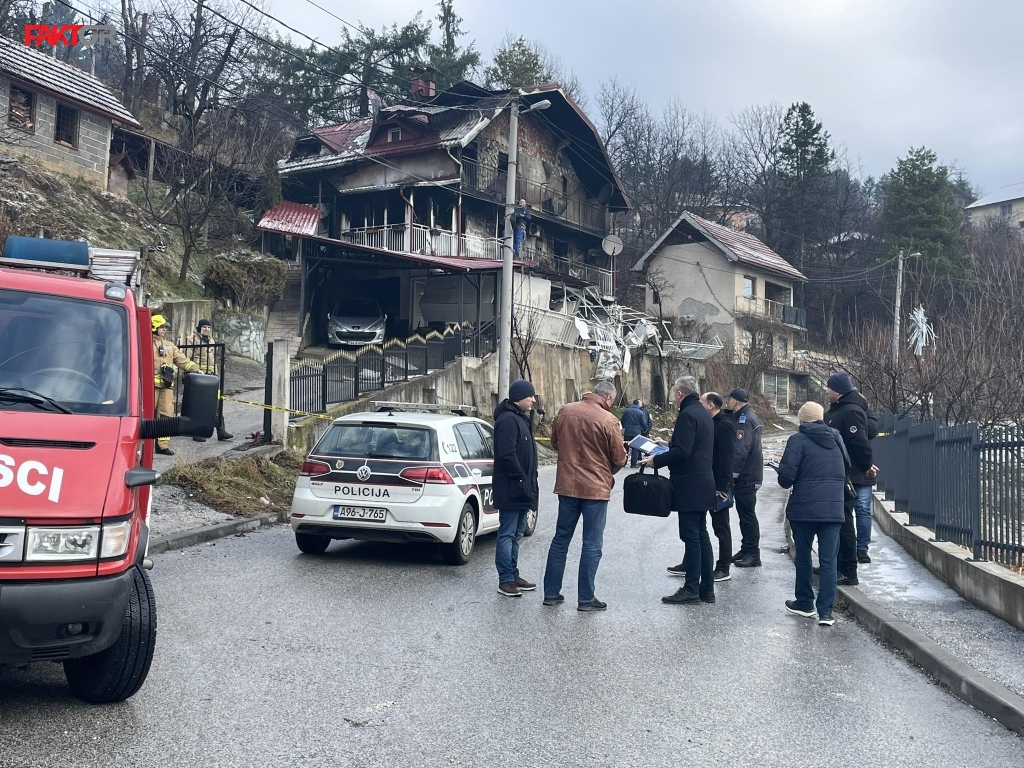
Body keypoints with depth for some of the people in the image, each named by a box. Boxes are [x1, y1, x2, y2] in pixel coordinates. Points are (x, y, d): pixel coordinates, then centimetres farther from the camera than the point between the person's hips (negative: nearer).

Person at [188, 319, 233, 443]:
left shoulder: (212, 341, 18)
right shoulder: (194, 340, -4)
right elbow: (187, 358, -8)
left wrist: (215, 373, 21)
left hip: (210, 375, 6)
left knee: (217, 401, 1)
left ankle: (221, 430, 3)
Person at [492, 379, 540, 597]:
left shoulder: (520, 419, 18)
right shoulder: (508, 419, -15)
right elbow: (507, 454, -23)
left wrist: (529, 481, 16)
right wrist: (521, 478, -21)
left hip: (520, 489, 10)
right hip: (511, 489, -10)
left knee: (516, 534, 15)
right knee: (507, 534, -5)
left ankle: (513, 575, 23)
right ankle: (505, 580, -1)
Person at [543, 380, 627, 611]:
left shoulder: (565, 411, -1)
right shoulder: (609, 421, -14)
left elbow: (554, 443, 12)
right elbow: (619, 459, -7)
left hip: (567, 485, 5)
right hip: (596, 488, -5)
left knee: (560, 539, 14)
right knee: (592, 544, 4)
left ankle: (551, 593, 19)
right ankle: (586, 598, 7)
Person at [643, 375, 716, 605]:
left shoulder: (687, 414, -16)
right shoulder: (703, 413, 14)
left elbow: (682, 452, -23)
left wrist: (656, 461, -13)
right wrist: (668, 443, 28)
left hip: (689, 486, -10)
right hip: (704, 483, 10)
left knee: (691, 536, -6)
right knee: (701, 534, 13)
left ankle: (691, 589, -2)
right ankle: (706, 588, 17)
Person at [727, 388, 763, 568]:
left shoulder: (745, 420, -17)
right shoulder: (748, 417, 16)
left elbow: (741, 450, -24)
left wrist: (733, 472, -21)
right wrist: (734, 472, 17)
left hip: (746, 476, -10)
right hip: (746, 475, 10)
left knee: (747, 514, -5)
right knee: (744, 513, 15)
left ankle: (753, 554, 0)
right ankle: (746, 549, 23)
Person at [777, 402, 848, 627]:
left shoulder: (799, 440, -7)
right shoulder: (836, 440, 11)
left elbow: (786, 475, -14)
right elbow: (846, 471, 19)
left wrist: (788, 483, 6)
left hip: (804, 509, -4)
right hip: (834, 509, 4)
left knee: (803, 557, 13)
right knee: (828, 561, 3)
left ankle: (805, 603, 23)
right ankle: (825, 611, 1)